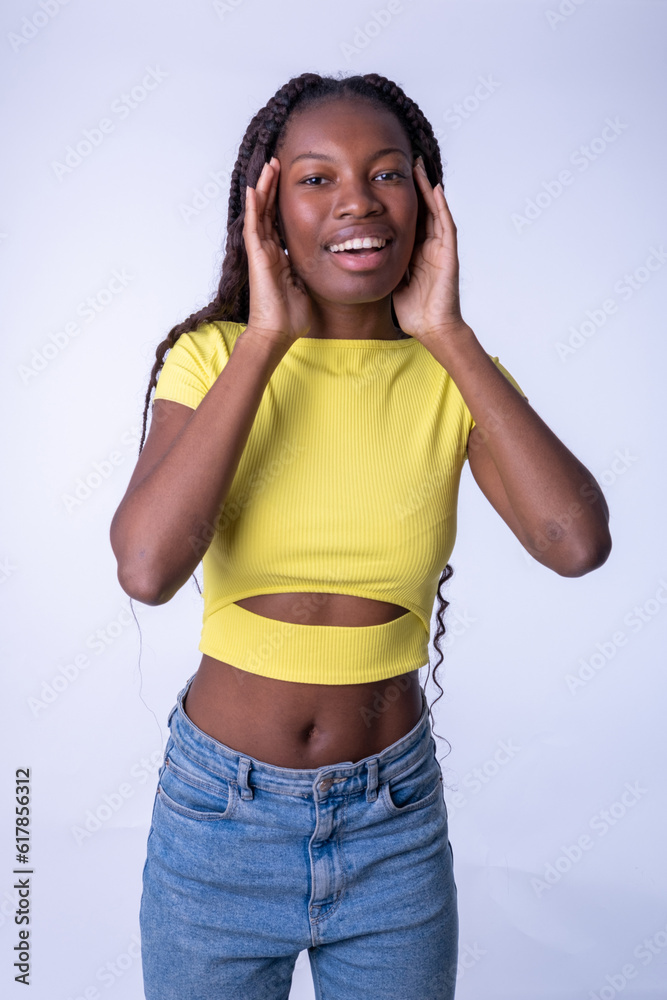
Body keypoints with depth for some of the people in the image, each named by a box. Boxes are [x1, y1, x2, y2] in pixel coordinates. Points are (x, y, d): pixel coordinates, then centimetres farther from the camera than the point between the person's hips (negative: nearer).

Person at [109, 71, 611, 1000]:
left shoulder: (454, 377, -6)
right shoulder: (212, 357, -9)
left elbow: (578, 542, -23)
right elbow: (147, 566, -26)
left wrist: (447, 333, -19)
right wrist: (265, 340, -23)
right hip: (220, 812, 0)